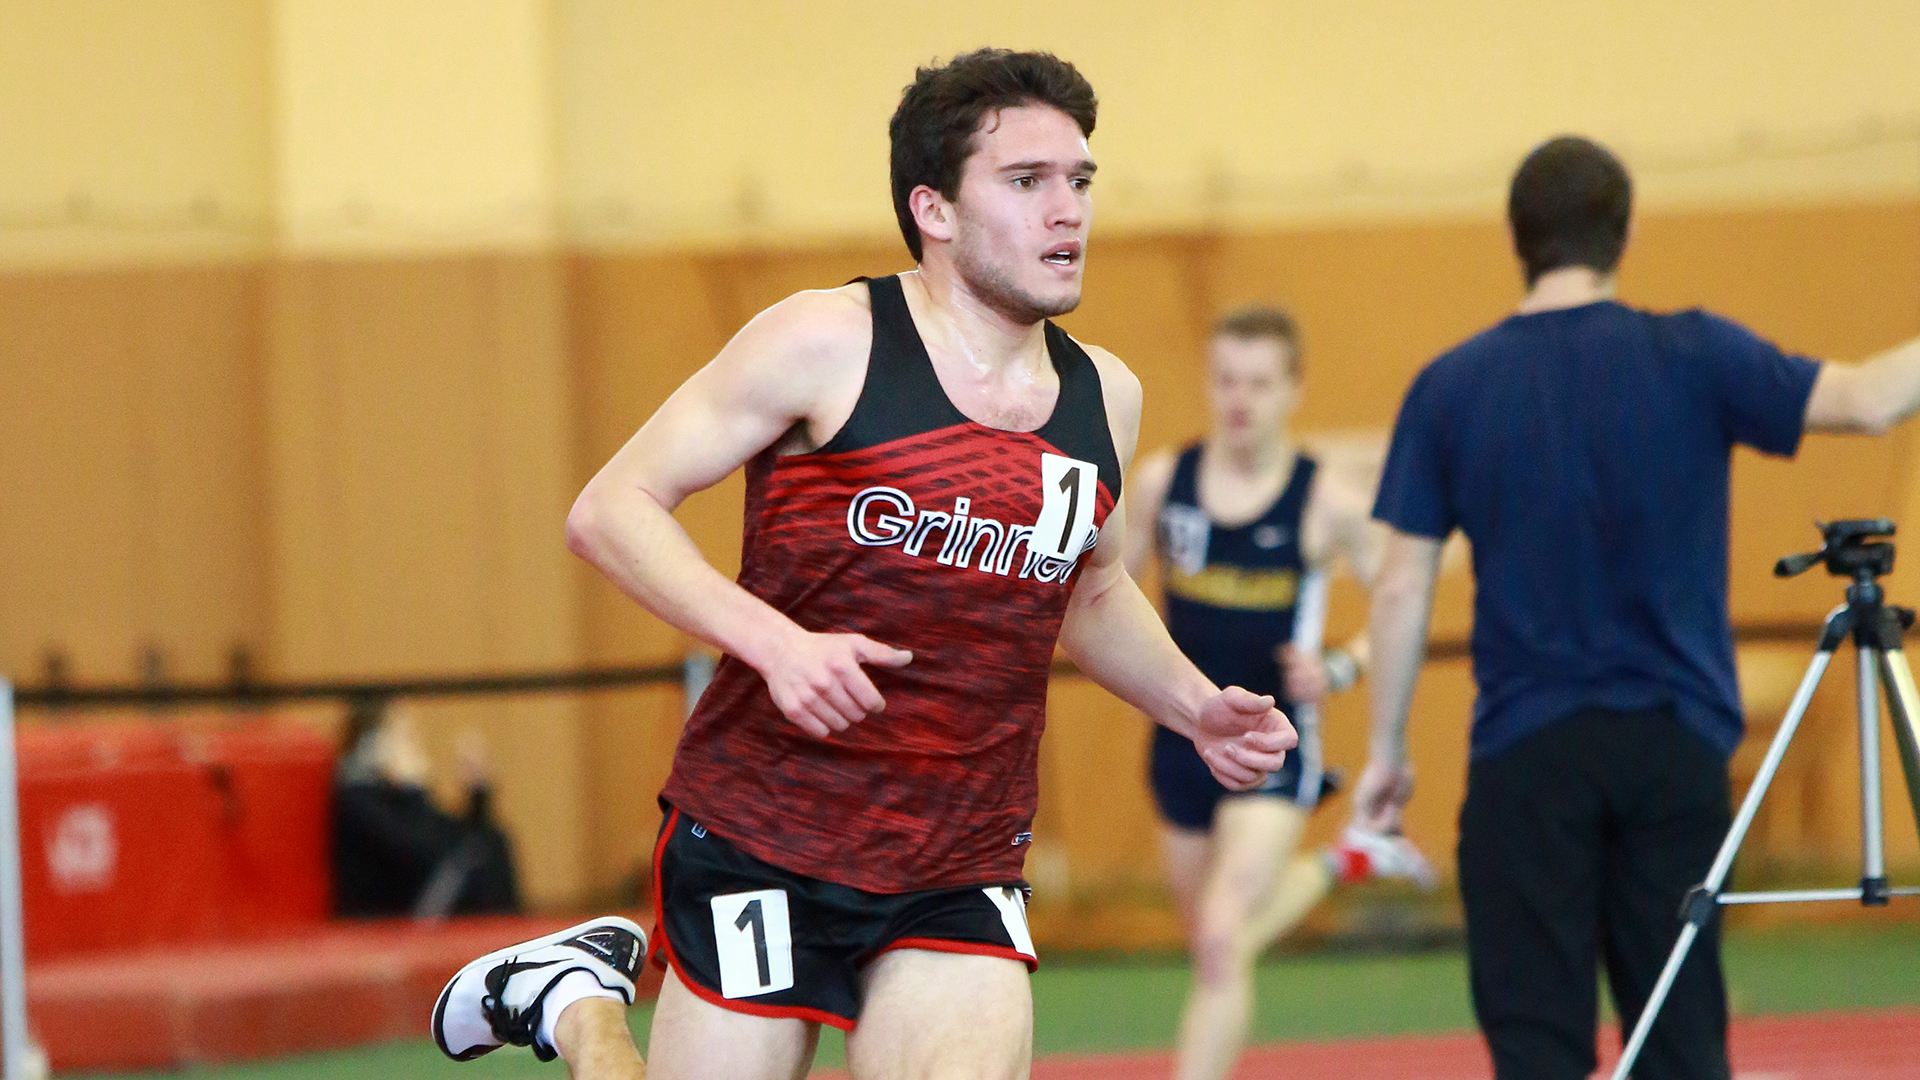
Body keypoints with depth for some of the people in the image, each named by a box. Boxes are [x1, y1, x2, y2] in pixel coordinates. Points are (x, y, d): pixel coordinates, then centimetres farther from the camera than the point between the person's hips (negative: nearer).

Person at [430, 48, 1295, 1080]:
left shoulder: (1102, 395, 9)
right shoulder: (829, 344, -8)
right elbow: (610, 509, -9)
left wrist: (1196, 708, 10)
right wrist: (775, 641, -22)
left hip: (962, 880, 4)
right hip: (760, 838, -4)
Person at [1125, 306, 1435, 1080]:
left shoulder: (1329, 503, -10)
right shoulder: (1161, 482, -1)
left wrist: (1341, 670, -19)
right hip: (1182, 739, 5)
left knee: (1222, 945, -17)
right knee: (1212, 944, 22)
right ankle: (1344, 862, 51)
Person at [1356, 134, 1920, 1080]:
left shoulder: (1450, 388, -1)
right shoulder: (1693, 359, -4)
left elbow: (1402, 591, 0)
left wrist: (1387, 749, 9)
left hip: (1526, 752, 0)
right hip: (1673, 745, 1)